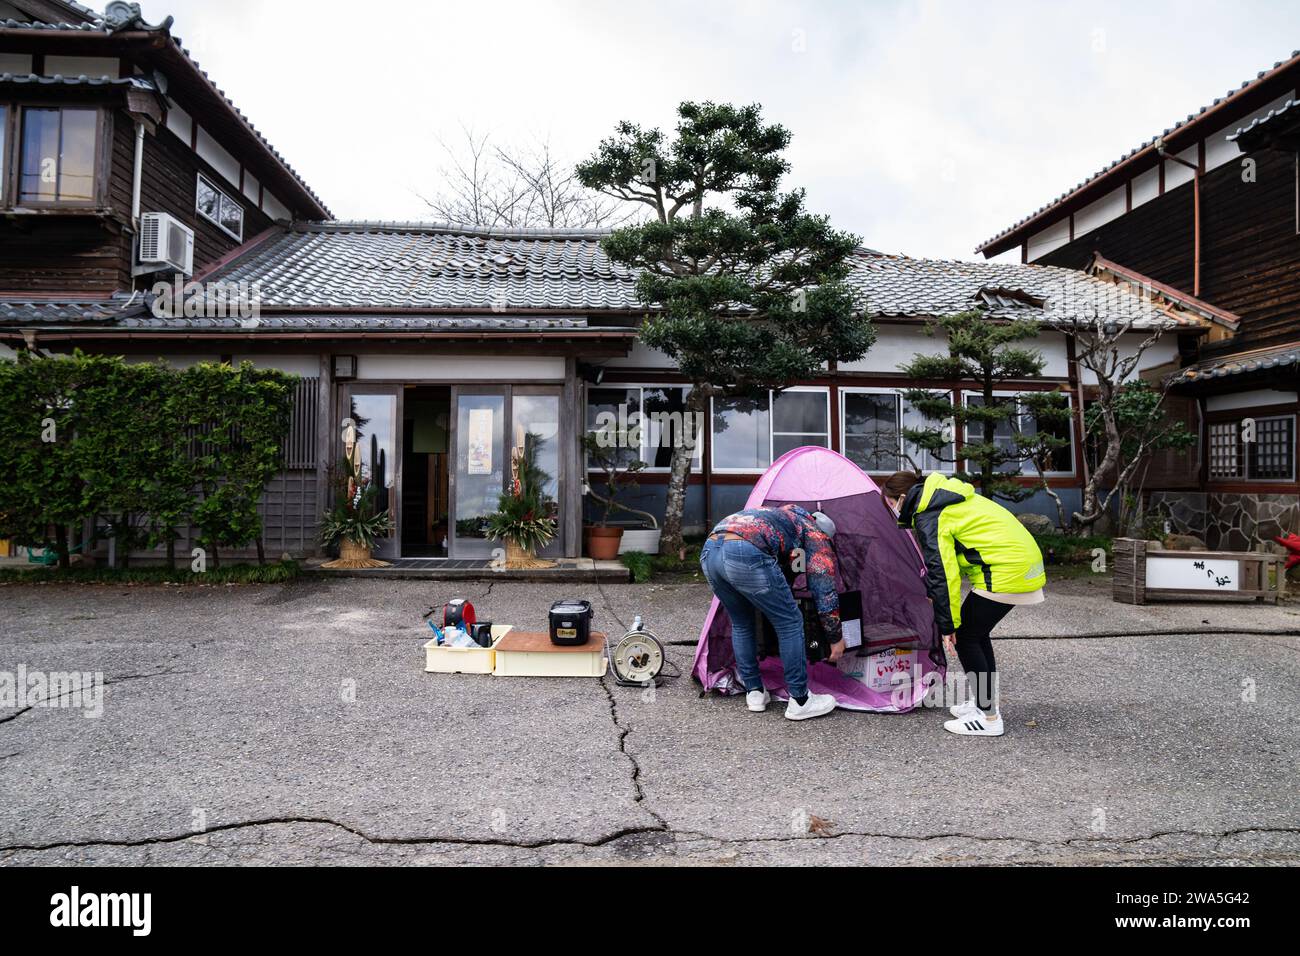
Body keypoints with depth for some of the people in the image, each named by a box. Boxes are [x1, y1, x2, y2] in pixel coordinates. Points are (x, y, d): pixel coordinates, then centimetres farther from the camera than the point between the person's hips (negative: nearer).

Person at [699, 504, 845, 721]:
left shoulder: (784, 516, 42)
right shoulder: (816, 536, 22)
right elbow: (825, 591, 19)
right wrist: (836, 639, 30)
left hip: (708, 551, 8)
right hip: (745, 555, -8)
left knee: (741, 624, 26)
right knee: (790, 622, 9)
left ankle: (754, 693, 31)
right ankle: (799, 702, 16)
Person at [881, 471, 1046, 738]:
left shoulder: (929, 519, -13)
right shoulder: (948, 499, 17)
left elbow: (943, 573, -16)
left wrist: (947, 625, -10)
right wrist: (934, 592, 27)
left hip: (1006, 572, -10)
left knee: (964, 636, -2)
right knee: (976, 633, 19)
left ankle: (988, 718, 1)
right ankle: (985, 702, 28)